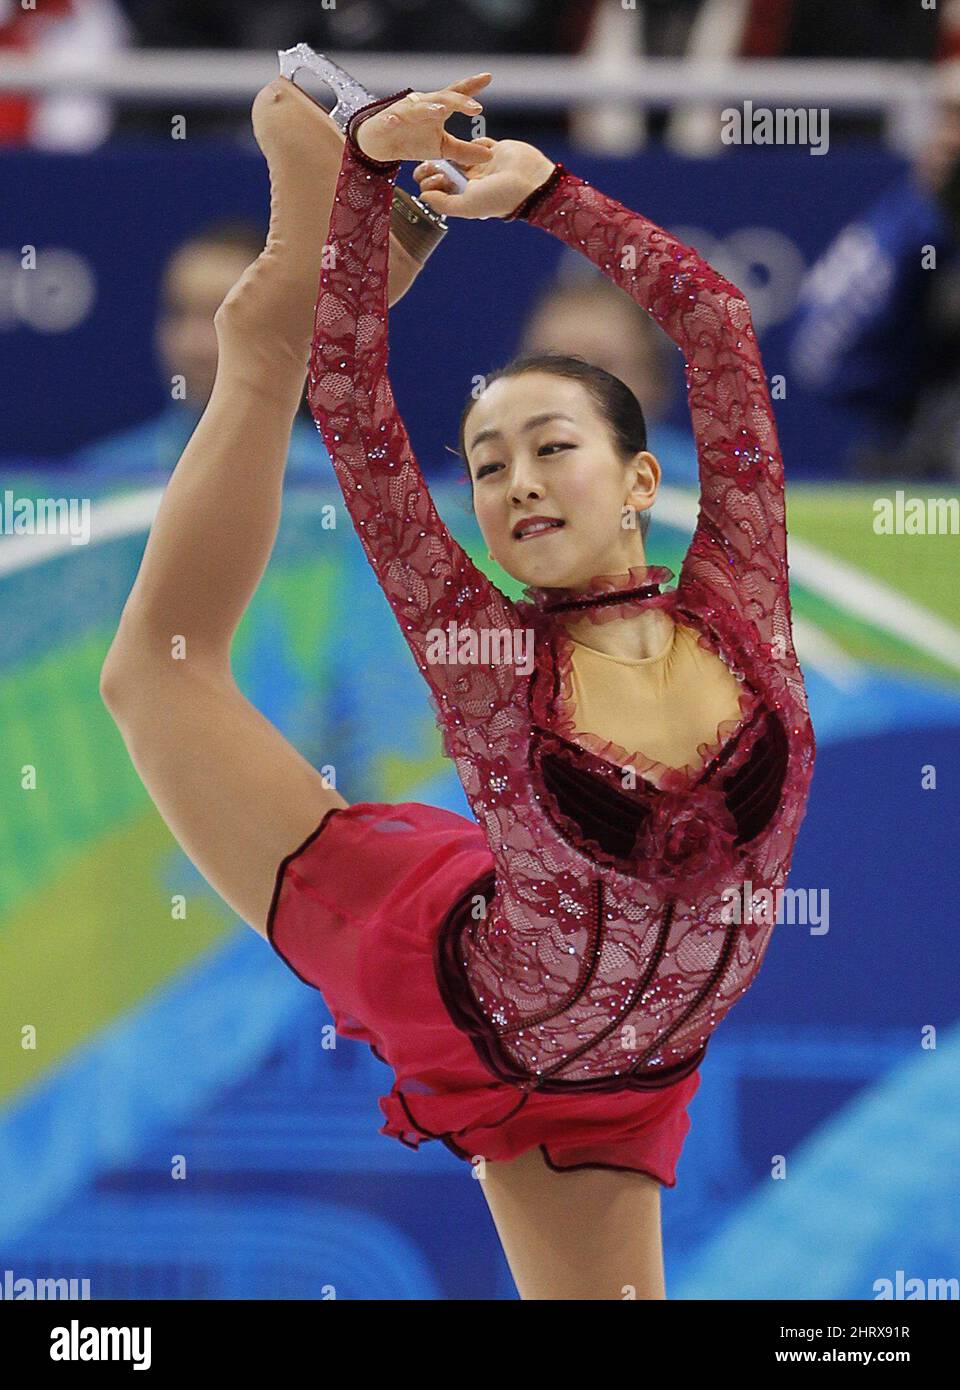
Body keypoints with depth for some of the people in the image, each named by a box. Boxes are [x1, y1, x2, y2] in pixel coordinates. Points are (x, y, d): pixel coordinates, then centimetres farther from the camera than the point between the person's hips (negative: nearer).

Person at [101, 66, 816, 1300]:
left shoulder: (736, 611, -20)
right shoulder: (487, 658, -23)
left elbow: (713, 320, -15)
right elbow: (355, 407, -26)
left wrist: (543, 189, -11)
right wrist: (365, 171, -25)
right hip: (431, 970, -1)